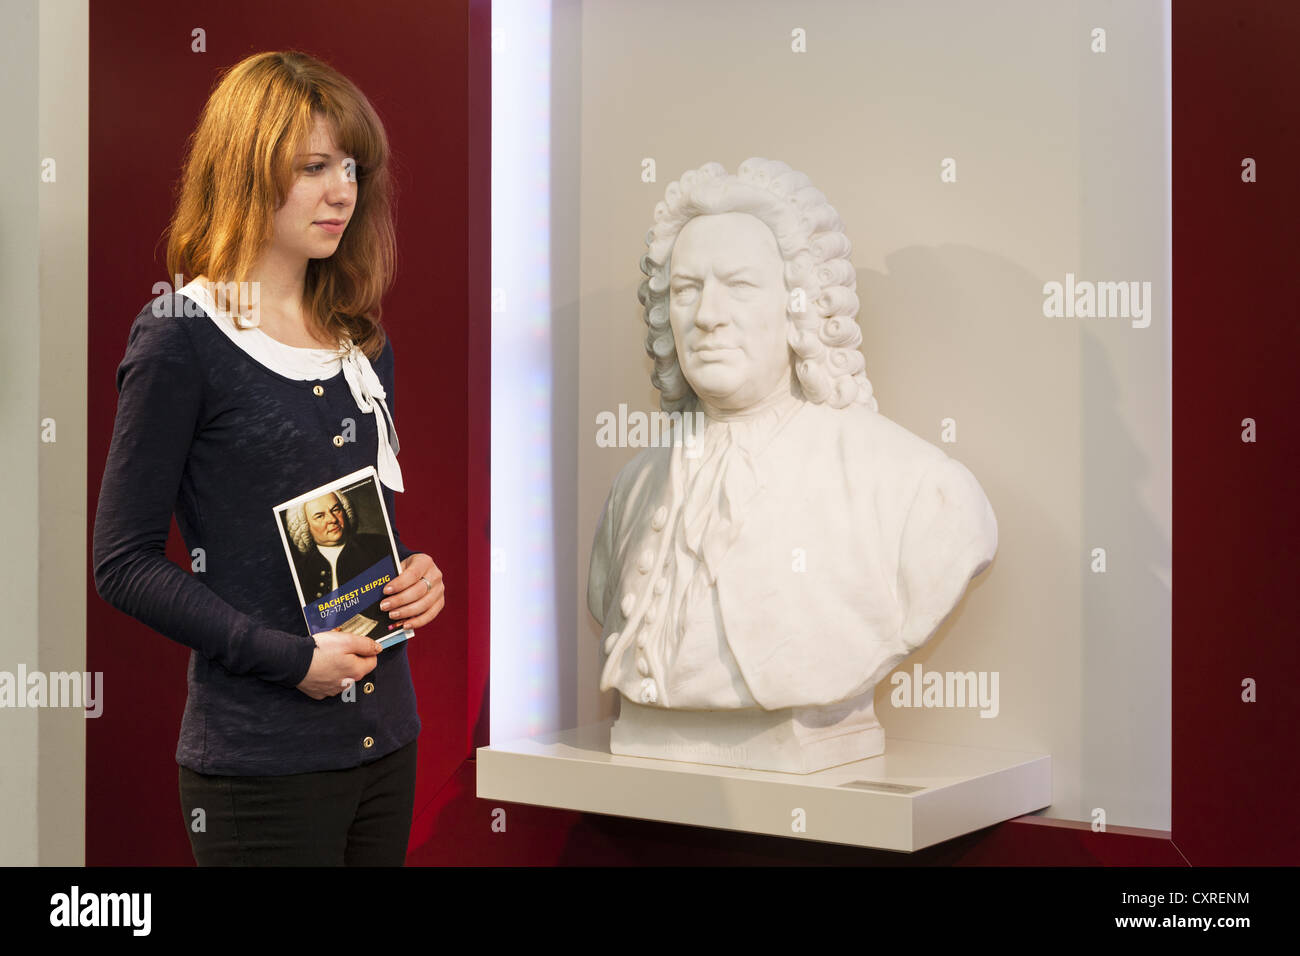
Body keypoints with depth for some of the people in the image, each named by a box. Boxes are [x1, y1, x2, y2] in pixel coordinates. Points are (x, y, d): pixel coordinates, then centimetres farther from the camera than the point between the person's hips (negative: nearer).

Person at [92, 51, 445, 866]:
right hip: (262, 763, -6)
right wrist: (290, 658, -17)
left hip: (386, 741, 6)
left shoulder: (362, 341, 10)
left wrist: (418, 573, -1)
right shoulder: (181, 338, -9)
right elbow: (125, 562, -10)